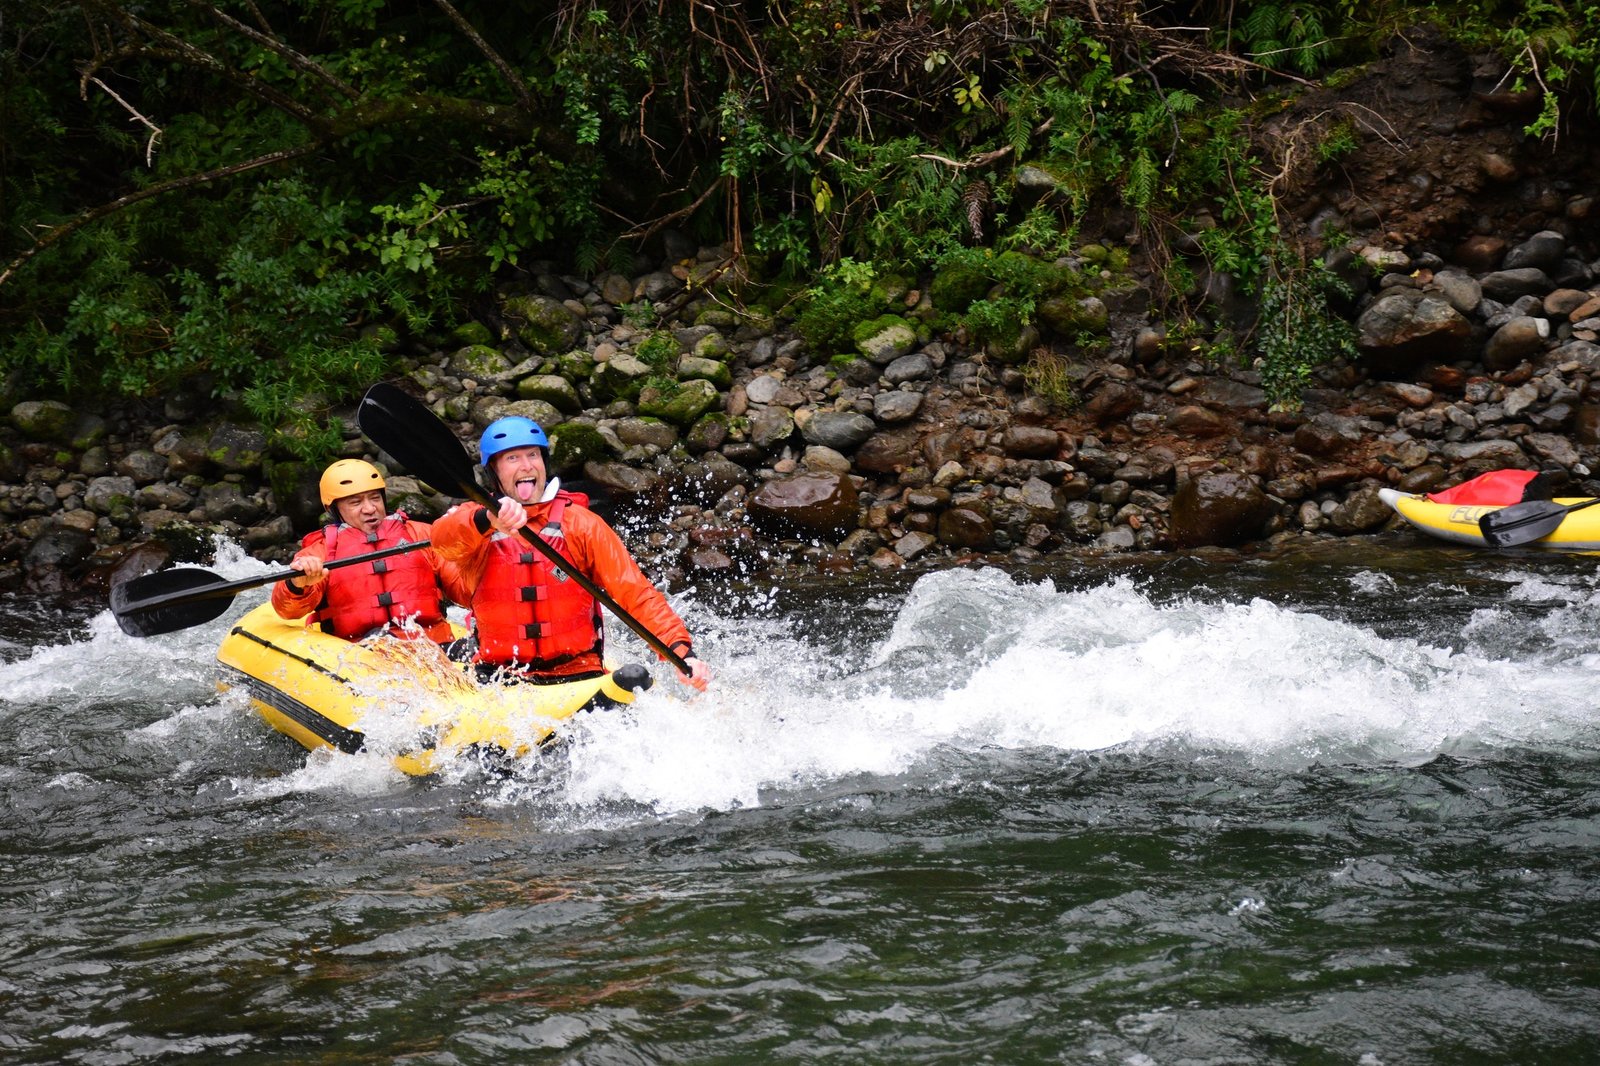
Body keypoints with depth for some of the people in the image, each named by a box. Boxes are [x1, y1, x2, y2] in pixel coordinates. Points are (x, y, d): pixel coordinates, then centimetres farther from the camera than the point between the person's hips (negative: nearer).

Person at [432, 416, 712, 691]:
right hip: (499, 678, -1)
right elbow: (442, 537, -19)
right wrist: (488, 519, -41)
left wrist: (681, 650, -15)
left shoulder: (579, 523, 7)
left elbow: (637, 594, 1)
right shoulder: (472, 518, 6)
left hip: (578, 677, 1)